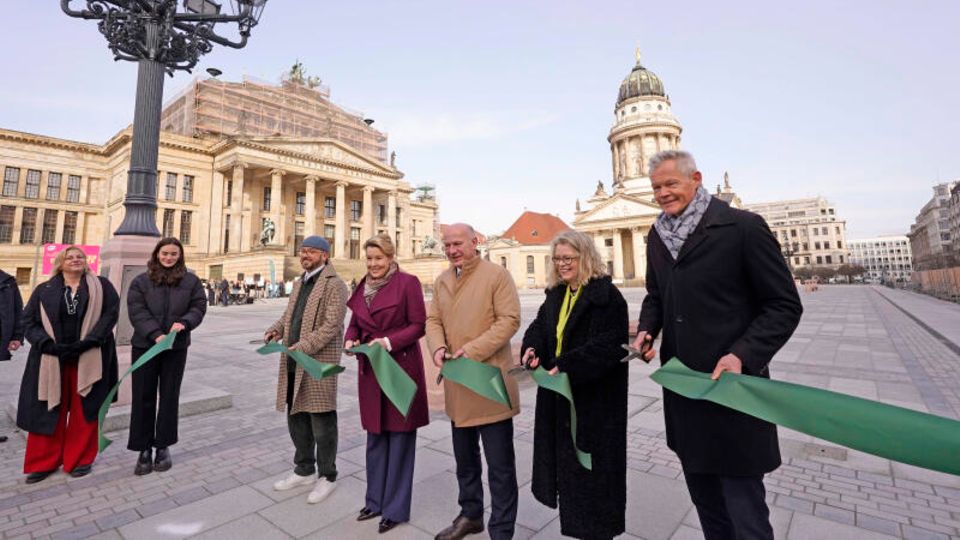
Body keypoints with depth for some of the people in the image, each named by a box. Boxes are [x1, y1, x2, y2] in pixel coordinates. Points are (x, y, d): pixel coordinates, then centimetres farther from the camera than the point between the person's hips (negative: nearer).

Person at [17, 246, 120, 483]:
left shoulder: (101, 286, 3)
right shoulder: (44, 290, 8)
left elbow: (111, 313, -6)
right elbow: (29, 321, 5)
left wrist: (88, 341, -16)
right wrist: (48, 344, -12)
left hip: (89, 360, -2)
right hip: (52, 360, 2)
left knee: (84, 411, 4)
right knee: (48, 411, 7)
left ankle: (80, 459, 17)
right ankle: (43, 462, 21)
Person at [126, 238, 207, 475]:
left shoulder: (191, 281, 4)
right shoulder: (141, 281, 1)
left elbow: (199, 307, 0)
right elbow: (137, 311, -8)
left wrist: (184, 322, -20)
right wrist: (156, 335, -21)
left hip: (177, 347, 1)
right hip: (145, 345, 0)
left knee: (170, 396, 9)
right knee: (143, 397, 4)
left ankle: (163, 446, 22)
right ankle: (144, 449, 16)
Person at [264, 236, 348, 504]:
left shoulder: (334, 285, -11)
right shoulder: (300, 284, 17)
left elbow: (331, 325, -19)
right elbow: (288, 316, 23)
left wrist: (303, 347, -25)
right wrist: (276, 330, 2)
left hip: (319, 363, -8)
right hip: (294, 364, 9)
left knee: (322, 423, 3)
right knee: (296, 419, 19)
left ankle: (327, 476, 21)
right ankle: (303, 470, 37)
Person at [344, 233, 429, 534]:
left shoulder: (407, 283, -11)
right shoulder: (362, 286, 8)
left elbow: (419, 325, -12)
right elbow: (355, 322, 15)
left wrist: (389, 342, -23)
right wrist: (350, 340, -5)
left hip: (401, 368, -6)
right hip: (370, 369, 6)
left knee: (400, 438, 7)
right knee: (375, 437, 17)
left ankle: (396, 509, 23)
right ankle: (376, 500, 35)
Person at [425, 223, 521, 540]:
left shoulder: (497, 275, -9)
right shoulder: (442, 281, 10)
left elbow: (509, 320, -15)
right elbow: (433, 319, 10)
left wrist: (473, 350, -22)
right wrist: (438, 347, -10)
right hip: (456, 383, 6)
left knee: (500, 463, 6)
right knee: (464, 457, 22)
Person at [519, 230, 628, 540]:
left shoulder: (606, 295, -15)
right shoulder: (555, 295, 9)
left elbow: (609, 345, -23)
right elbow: (540, 326, 9)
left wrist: (567, 367, -30)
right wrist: (532, 348, -13)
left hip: (594, 397, -8)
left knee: (590, 465, 6)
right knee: (564, 456, 20)